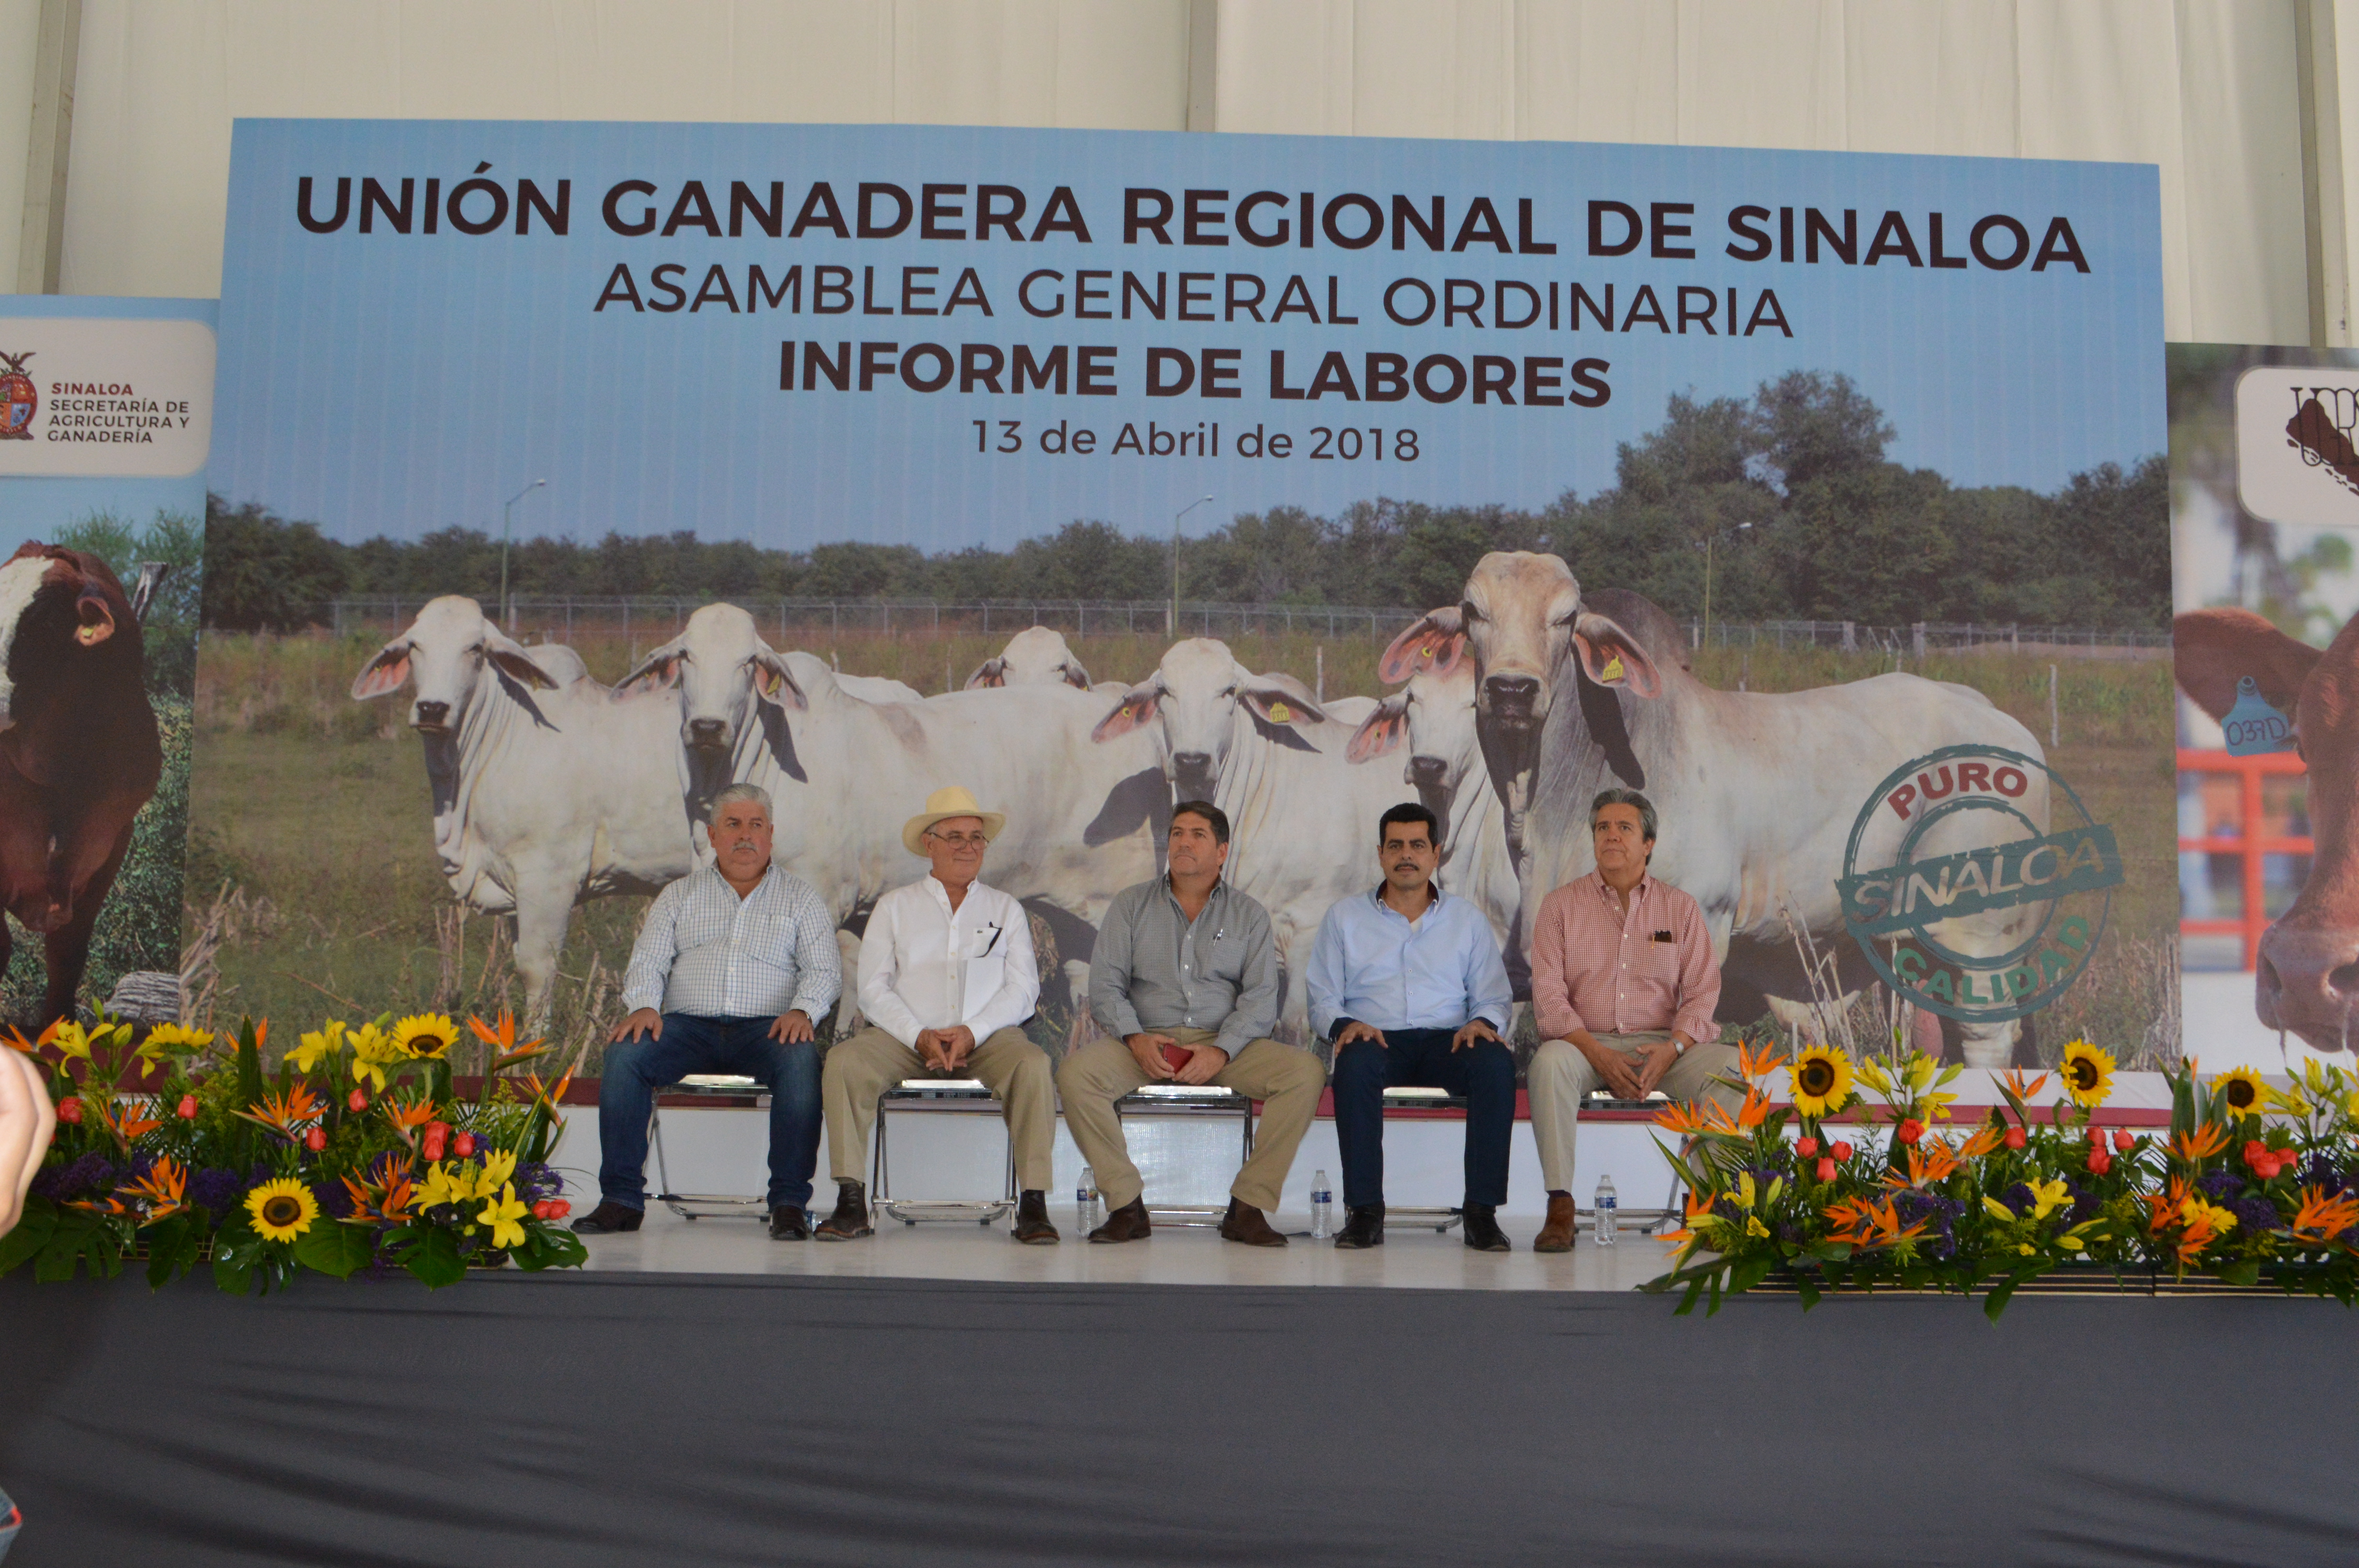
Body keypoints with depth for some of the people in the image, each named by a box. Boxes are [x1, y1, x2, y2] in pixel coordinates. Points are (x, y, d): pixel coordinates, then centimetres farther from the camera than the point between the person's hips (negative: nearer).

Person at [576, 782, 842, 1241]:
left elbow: (825, 970, 5)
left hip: (765, 1028, -1)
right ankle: (621, 1198, -21)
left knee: (802, 1061, -35)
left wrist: (802, 1011, -16)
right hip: (688, 1025, 2)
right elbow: (648, 962, 11)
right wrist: (644, 1006, -11)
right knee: (623, 1054, -27)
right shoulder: (680, 895, 20)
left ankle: (790, 1202, -28)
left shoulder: (800, 897, 15)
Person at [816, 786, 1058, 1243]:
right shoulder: (895, 906, 16)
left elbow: (1022, 989, 5)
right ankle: (851, 1203, -25)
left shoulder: (1006, 909, 18)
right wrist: (920, 1036, -12)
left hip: (988, 1036, 0)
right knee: (844, 1060, -27)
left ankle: (1033, 1205, -29)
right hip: (907, 1037, 0)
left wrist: (971, 1032, -13)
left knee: (1033, 1064, -32)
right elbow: (874, 988, 6)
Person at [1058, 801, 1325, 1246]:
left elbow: (1261, 997, 0)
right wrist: (1136, 1038, -15)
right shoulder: (1131, 905, 13)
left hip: (1225, 1044, 0)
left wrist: (1221, 1051, -17)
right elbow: (1105, 984, 4)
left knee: (1305, 1071, -26)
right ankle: (1127, 1206, -18)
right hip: (1145, 1042, 0)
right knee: (1076, 1072, -29)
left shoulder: (1249, 915, 12)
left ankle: (1247, 1207, -18)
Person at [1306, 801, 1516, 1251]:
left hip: (1448, 1040, 1)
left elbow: (1493, 996, 16)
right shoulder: (1345, 916, 16)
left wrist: (1482, 1022, -8)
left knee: (1496, 1061, -33)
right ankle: (1365, 1211, -31)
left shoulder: (1468, 920, 20)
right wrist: (1344, 1025, -11)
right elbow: (1322, 999, 12)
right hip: (1379, 1039, -1)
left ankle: (1482, 1211, -28)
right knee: (1357, 1061, -38)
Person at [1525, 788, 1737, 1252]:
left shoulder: (1680, 908, 11)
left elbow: (1702, 991, 3)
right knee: (1549, 1062, -35)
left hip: (1661, 1046, 1)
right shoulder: (1562, 904, 7)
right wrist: (1598, 1055, -16)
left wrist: (1672, 1048, -17)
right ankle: (1559, 1208, -31)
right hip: (1586, 1042, -1)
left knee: (1730, 1065, -28)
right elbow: (1549, 994, -2)